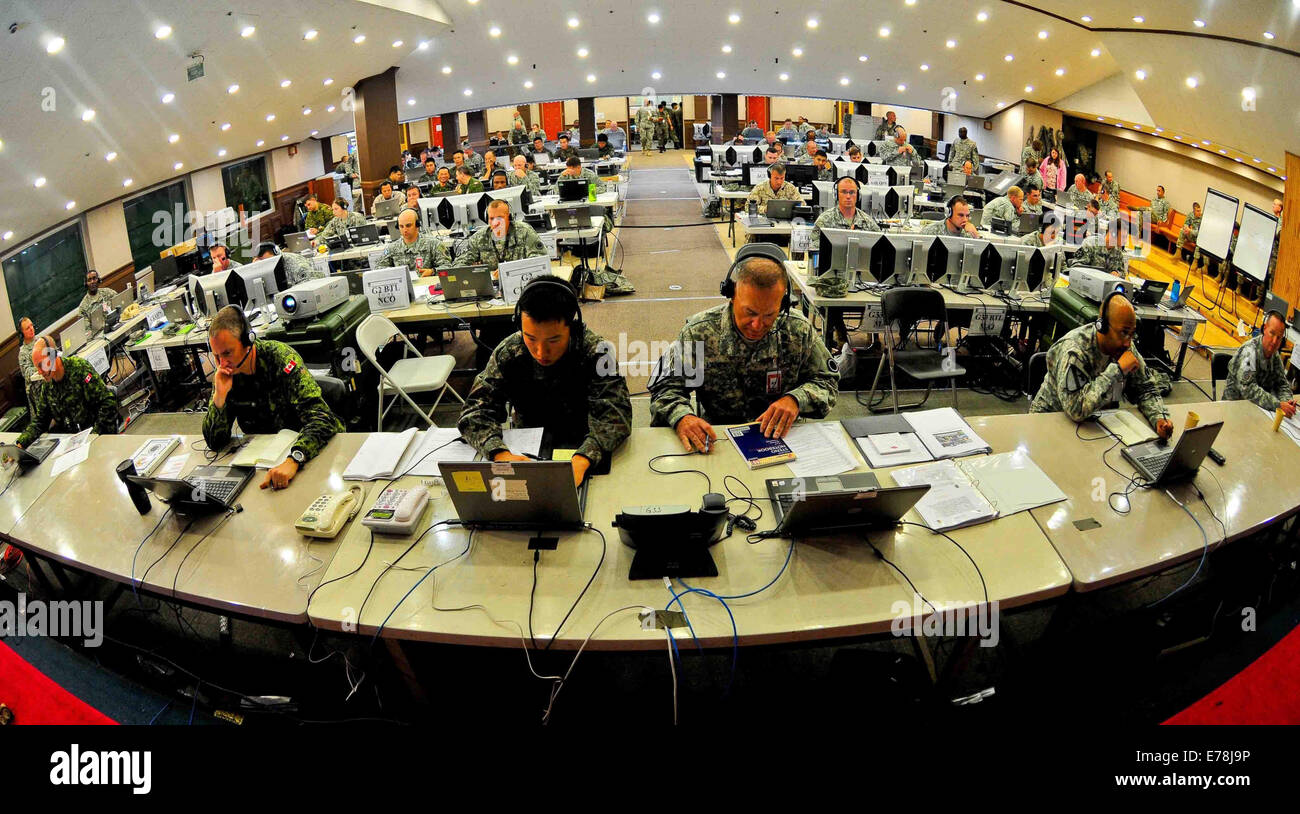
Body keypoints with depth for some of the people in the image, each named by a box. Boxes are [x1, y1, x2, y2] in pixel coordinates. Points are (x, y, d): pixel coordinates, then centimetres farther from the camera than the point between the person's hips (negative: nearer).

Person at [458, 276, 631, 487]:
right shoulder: (507, 353, -11)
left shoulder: (595, 351, -18)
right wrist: (500, 453, -35)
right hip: (527, 452, 0)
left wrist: (582, 459, -45)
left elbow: (615, 415, -25)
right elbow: (476, 410, -13)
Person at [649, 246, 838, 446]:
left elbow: (827, 381, 6)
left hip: (781, 437, 1)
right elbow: (665, 388, -7)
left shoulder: (799, 330, -5)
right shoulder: (698, 332, -11)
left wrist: (795, 400, -16)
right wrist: (682, 418, -30)